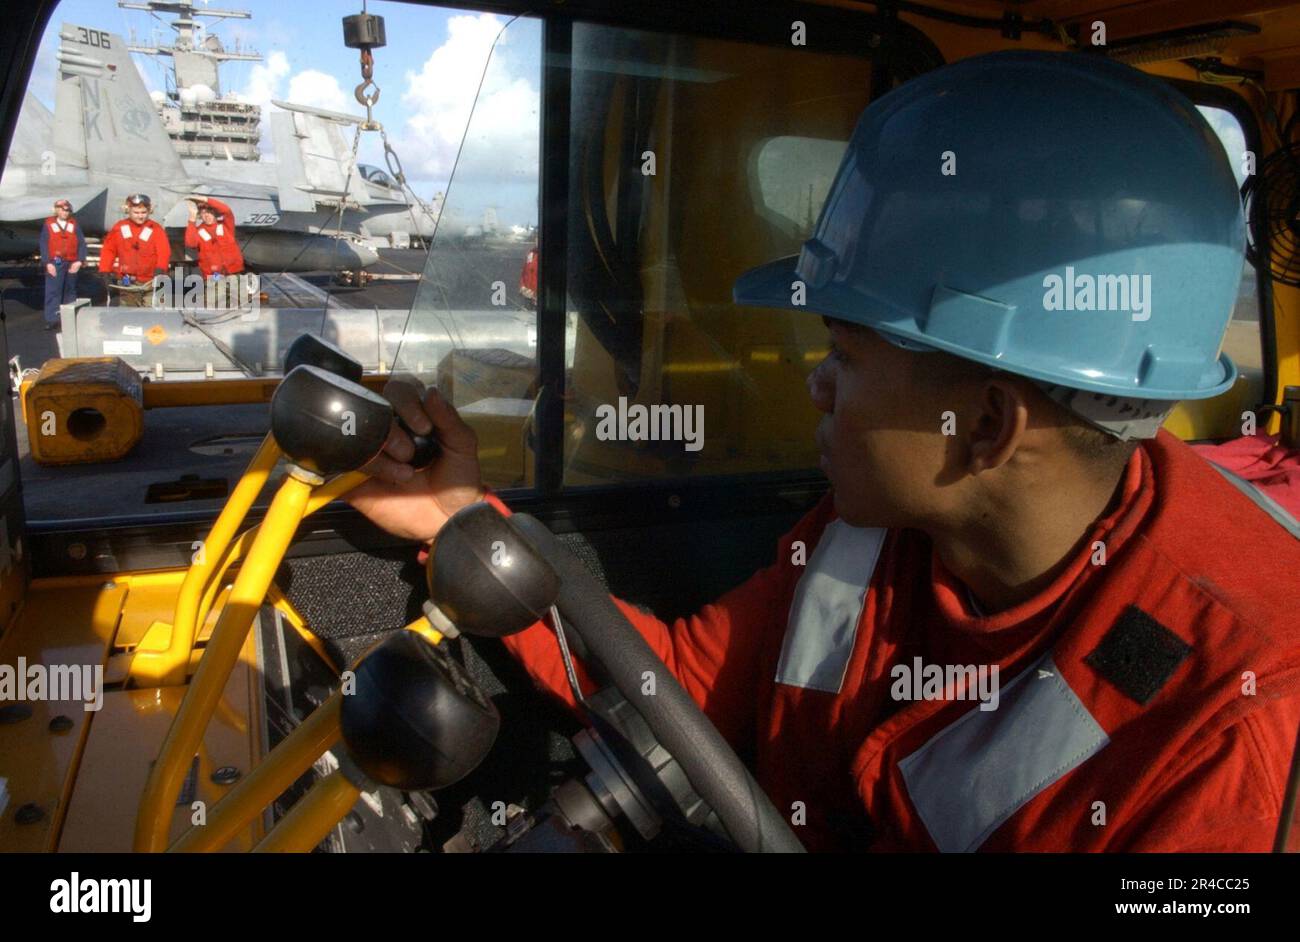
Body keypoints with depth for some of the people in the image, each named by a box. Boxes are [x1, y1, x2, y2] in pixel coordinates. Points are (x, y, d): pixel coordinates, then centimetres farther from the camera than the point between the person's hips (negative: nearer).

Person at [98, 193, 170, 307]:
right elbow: (108, 250, 11)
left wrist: (160, 270, -30)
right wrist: (105, 272, 2)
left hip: (149, 283, -3)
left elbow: (164, 252, -12)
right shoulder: (119, 227, 7)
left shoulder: (156, 229, -2)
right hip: (126, 283, 3)